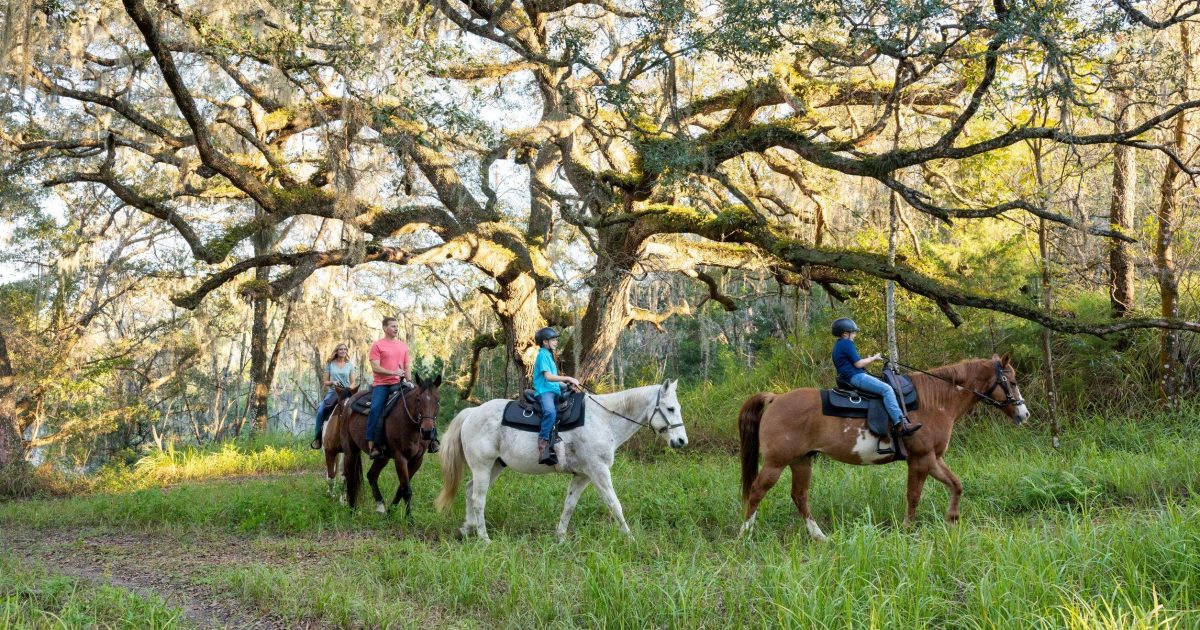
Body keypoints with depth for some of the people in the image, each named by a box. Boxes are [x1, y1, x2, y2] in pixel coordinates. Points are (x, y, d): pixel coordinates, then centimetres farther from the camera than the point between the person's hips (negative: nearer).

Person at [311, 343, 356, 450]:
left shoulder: (350, 365, 11)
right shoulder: (330, 364, 9)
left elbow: (353, 383, 10)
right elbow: (325, 382, 10)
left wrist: (350, 387, -12)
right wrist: (332, 382, -11)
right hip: (333, 392, 0)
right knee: (320, 411, -23)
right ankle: (318, 437, -11)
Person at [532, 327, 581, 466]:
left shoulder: (549, 355, 24)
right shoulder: (543, 355, -5)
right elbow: (548, 376, -15)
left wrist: (568, 384, 14)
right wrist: (567, 378, -13)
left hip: (554, 390, 11)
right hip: (544, 391, -11)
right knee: (550, 412, -37)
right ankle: (543, 447, -40)